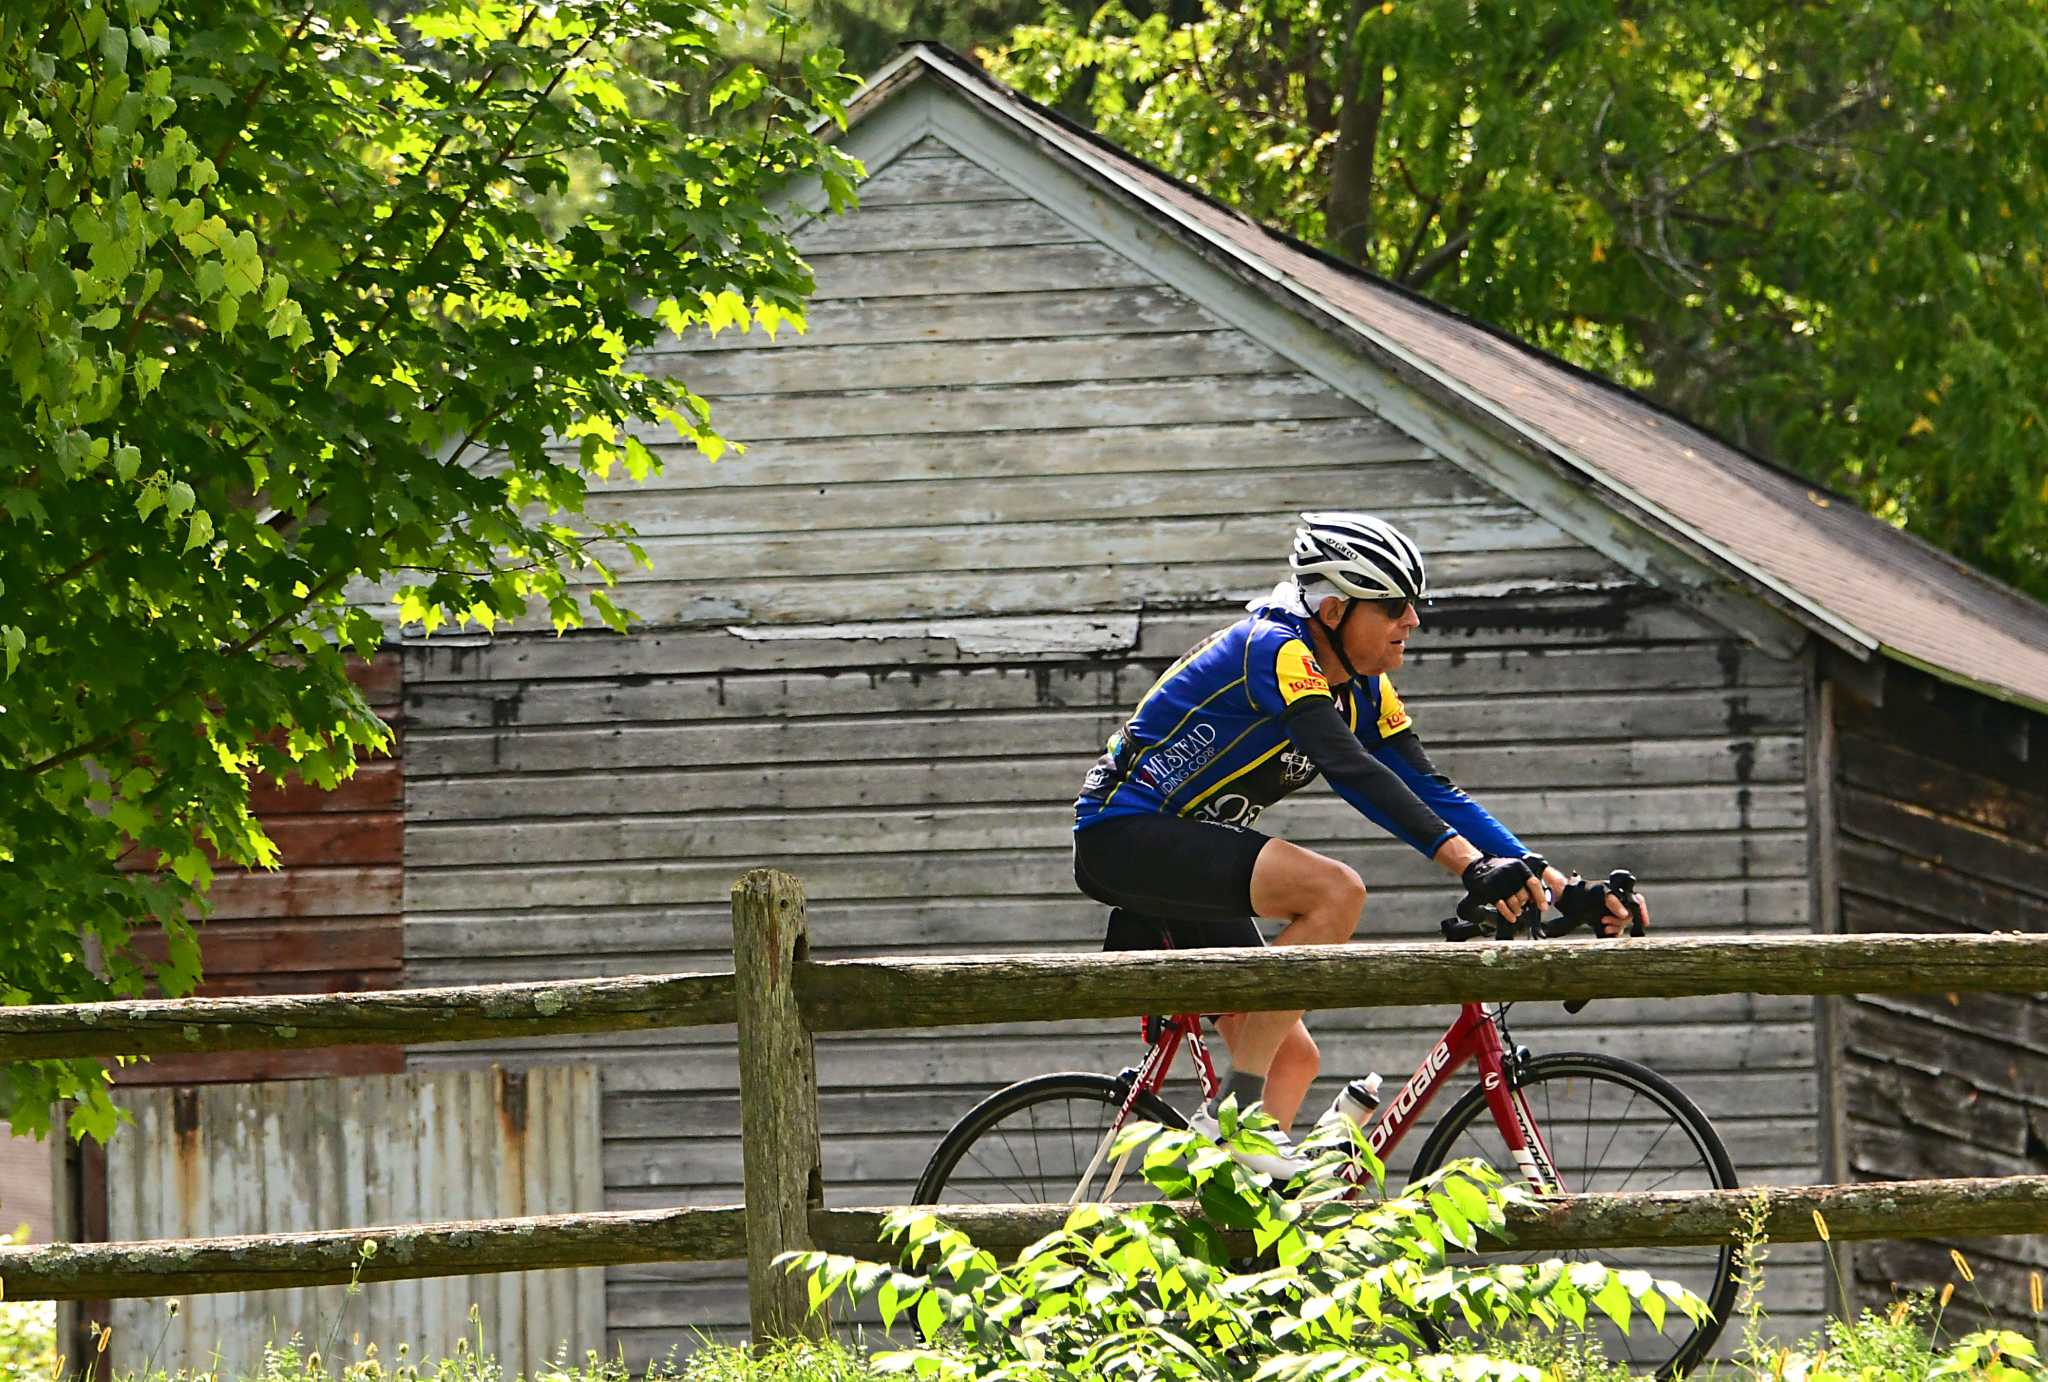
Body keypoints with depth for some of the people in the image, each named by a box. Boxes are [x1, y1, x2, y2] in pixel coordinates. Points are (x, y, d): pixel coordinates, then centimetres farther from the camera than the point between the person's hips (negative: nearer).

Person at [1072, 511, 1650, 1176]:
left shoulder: (1363, 692, 7)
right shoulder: (1274, 650, -21)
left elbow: (1429, 791, 3)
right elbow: (1352, 771, -33)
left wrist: (1562, 888, -6)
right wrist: (1474, 867, -42)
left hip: (1183, 858, 10)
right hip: (1122, 835, -10)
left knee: (1292, 1060, 4)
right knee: (1335, 891, -27)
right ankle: (1233, 1111, -25)